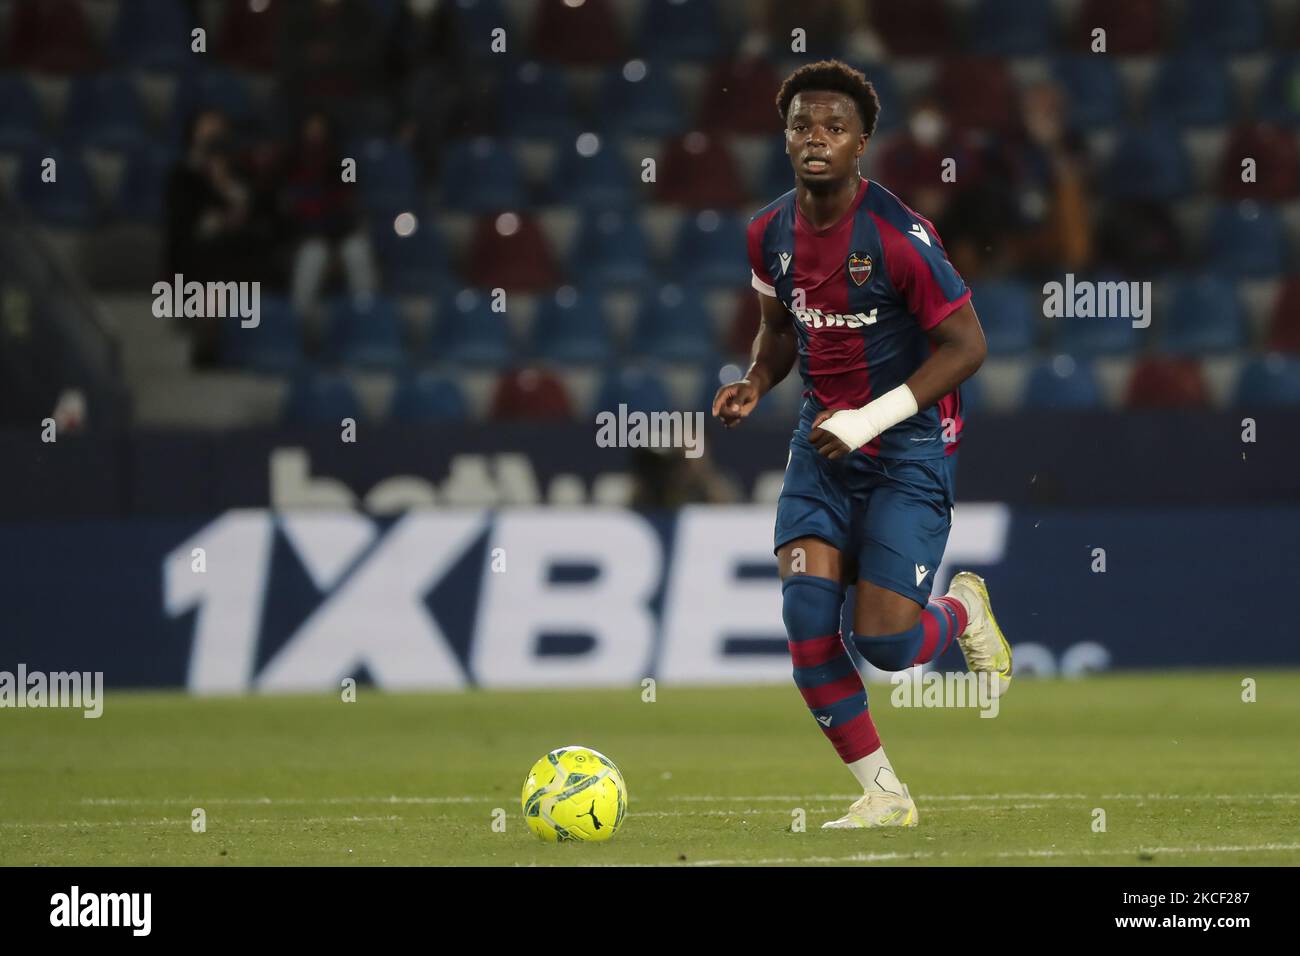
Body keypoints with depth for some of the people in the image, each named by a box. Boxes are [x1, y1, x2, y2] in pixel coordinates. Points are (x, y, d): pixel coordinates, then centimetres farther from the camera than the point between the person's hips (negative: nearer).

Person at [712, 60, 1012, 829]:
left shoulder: (896, 234, -18)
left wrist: (873, 419, -21)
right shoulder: (771, 233, 1)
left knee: (885, 644, -11)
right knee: (806, 618, -12)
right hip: (825, 441, 5)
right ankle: (882, 794, 4)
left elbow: (967, 344, -16)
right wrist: (756, 383, -2)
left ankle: (962, 608, 27)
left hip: (908, 448, -5)